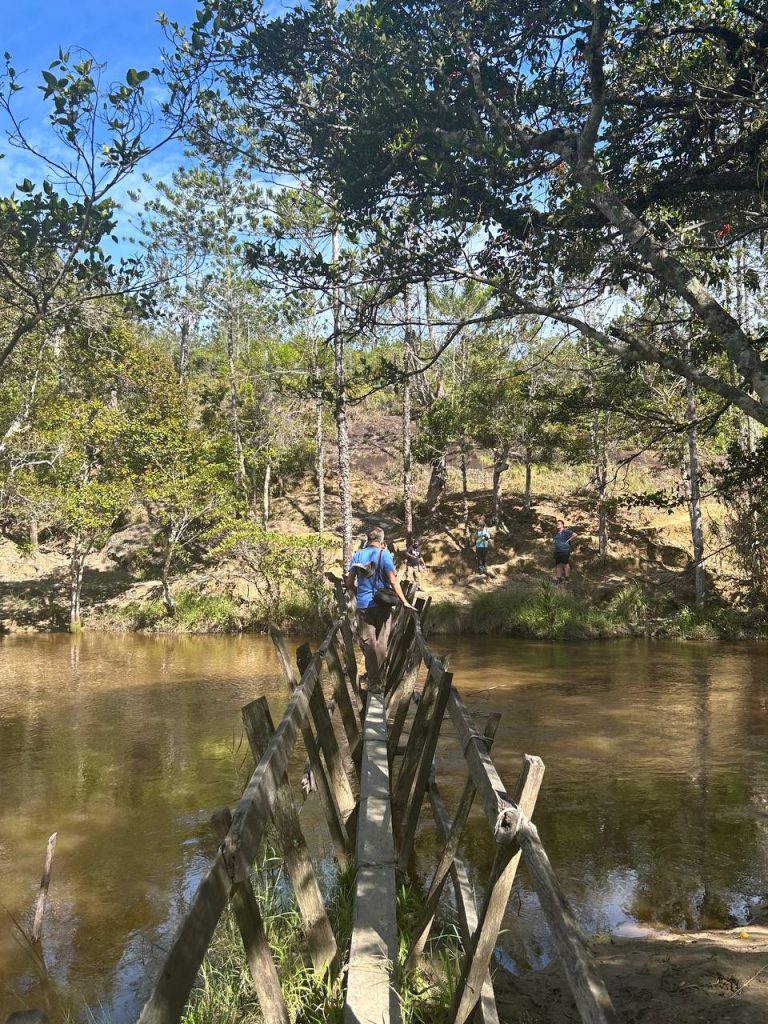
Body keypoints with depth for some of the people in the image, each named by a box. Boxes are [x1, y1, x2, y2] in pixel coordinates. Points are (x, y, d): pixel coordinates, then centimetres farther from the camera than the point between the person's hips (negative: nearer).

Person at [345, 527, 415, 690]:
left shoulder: (357, 555, 4)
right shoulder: (384, 554, -5)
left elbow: (349, 582, 7)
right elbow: (393, 581, -11)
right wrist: (404, 602, -7)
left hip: (363, 605, 2)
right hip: (382, 604, -2)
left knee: (367, 643, 6)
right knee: (382, 643, 9)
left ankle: (373, 681, 4)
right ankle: (380, 678, 11)